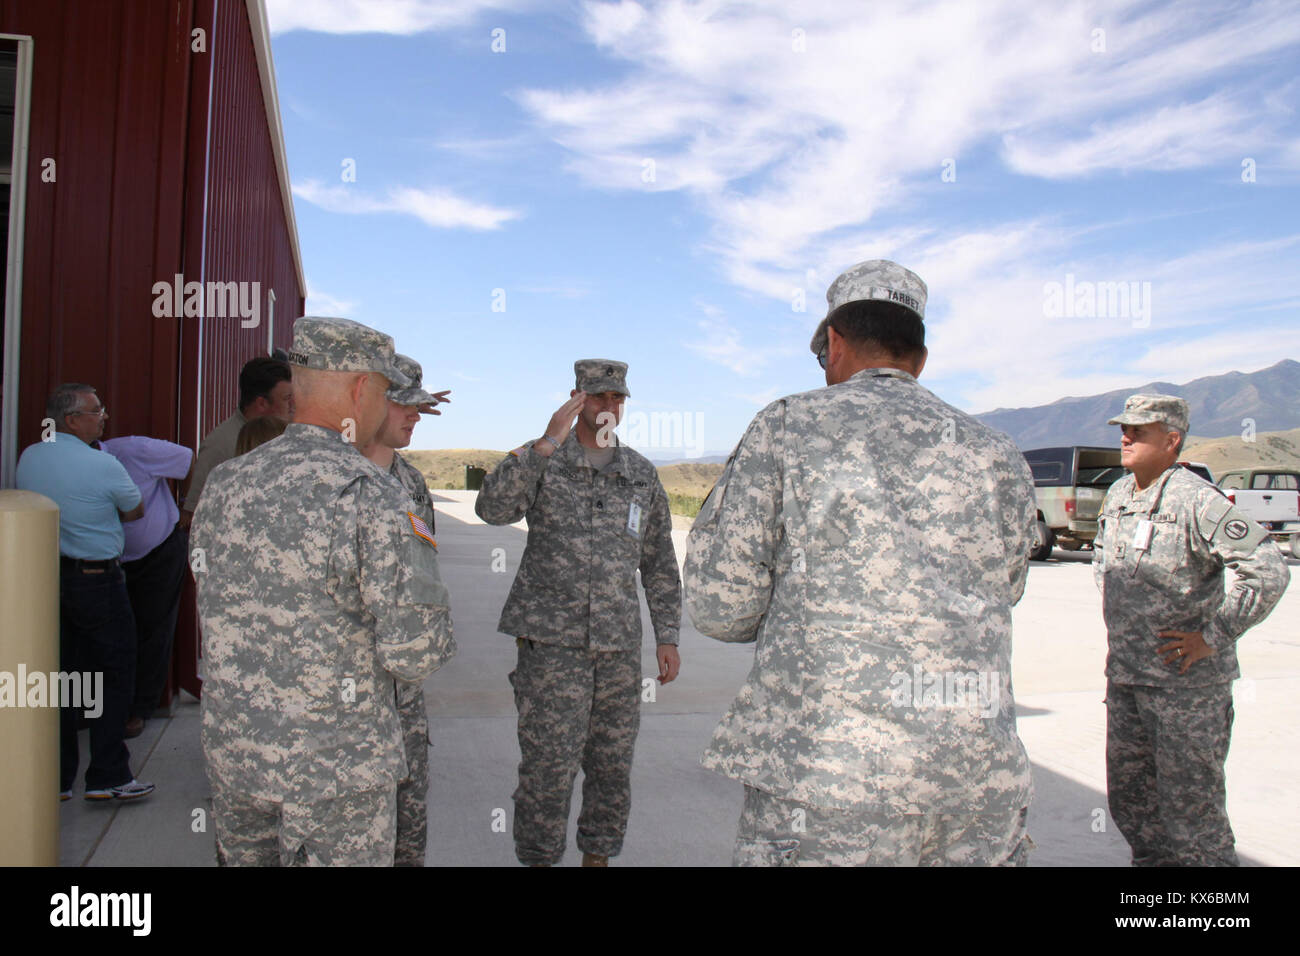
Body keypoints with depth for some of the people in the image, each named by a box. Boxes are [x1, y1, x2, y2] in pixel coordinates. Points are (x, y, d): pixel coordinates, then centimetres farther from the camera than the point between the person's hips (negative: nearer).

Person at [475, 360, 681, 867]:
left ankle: (597, 855, 29)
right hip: (551, 639, -3)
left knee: (611, 763, 11)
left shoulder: (642, 475, 8)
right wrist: (547, 442, -28)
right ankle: (538, 857, 17)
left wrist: (668, 638, 7)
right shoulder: (540, 461, -2)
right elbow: (493, 508, -22)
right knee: (549, 763, -3)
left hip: (619, 644, 4)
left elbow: (659, 563, 12)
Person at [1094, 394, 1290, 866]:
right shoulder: (1118, 494, 9)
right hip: (1124, 677, 8)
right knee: (1129, 800, 16)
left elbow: (1268, 570, -21)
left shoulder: (1195, 499, -16)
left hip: (1185, 683, -8)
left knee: (1190, 806, 3)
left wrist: (1213, 638, -18)